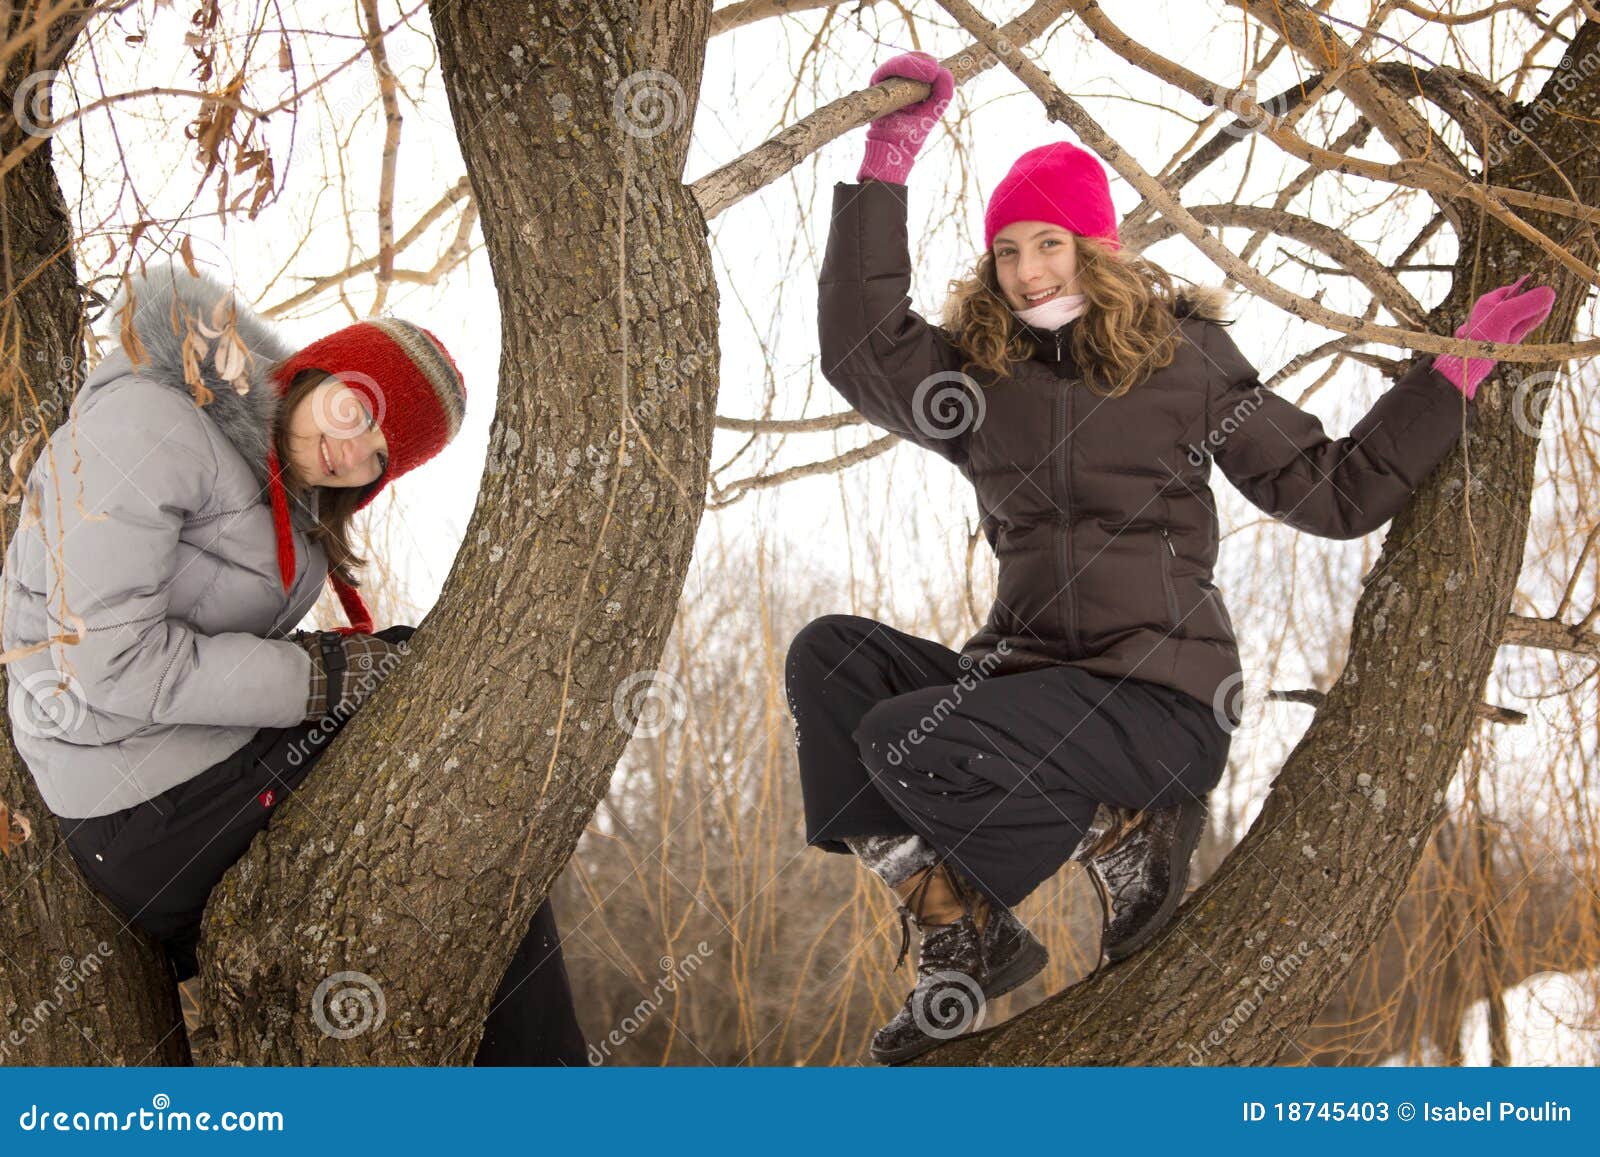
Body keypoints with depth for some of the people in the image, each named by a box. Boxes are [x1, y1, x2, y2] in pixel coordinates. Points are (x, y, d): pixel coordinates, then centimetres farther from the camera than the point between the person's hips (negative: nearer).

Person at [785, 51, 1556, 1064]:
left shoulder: (1184, 357, 4)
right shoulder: (977, 372, 11)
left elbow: (1336, 492, 6)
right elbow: (863, 353, -9)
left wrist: (1456, 370, -1)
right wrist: (888, 162, -12)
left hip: (1163, 694, -5)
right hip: (1025, 670, 5)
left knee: (902, 743, -26)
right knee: (830, 654, -15)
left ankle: (1118, 839, -2)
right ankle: (966, 936, -10)